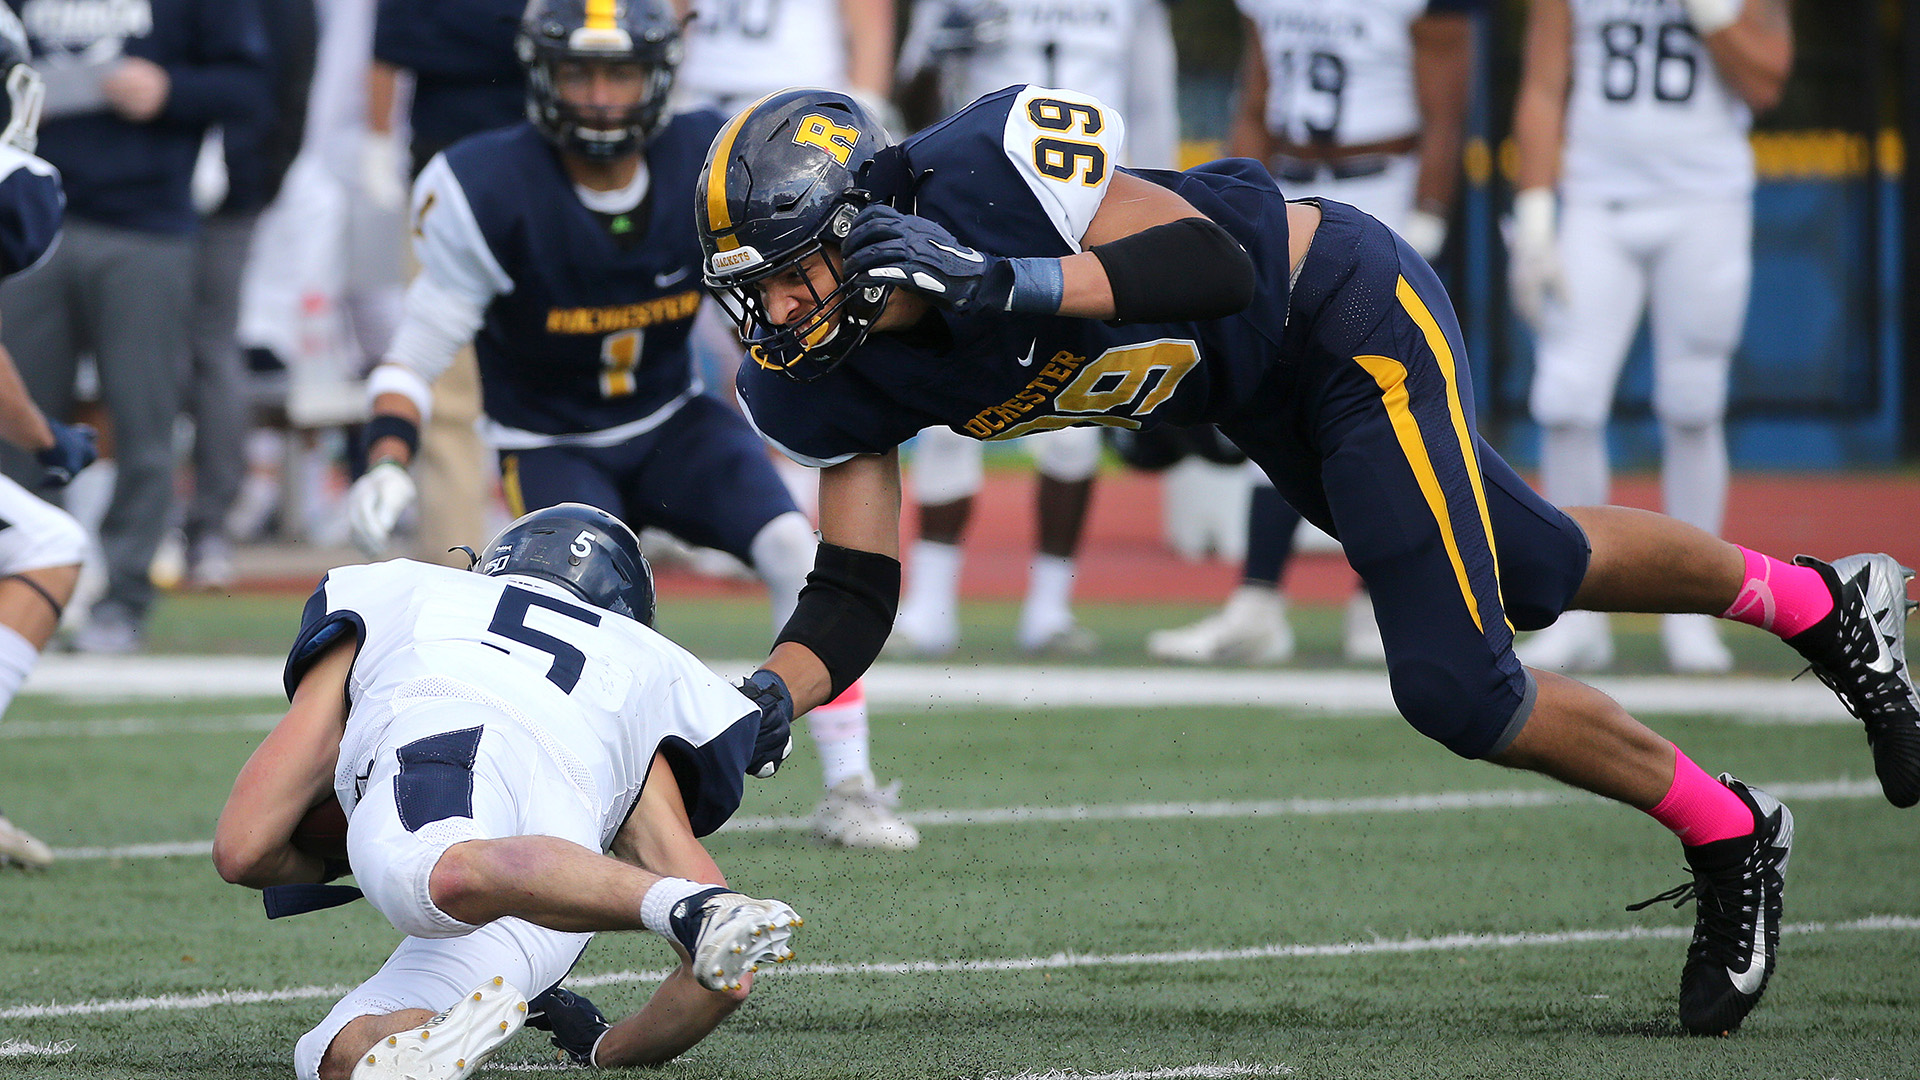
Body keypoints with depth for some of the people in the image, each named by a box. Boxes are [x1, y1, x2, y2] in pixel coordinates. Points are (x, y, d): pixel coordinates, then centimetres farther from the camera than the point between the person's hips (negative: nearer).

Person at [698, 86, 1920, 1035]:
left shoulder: (984, 169, -35)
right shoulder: (830, 383, -14)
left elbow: (1214, 265, -38)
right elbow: (854, 594, -10)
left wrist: (998, 282, -48)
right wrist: (764, 702, -30)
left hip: (1351, 316, -7)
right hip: (1260, 399, 8)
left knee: (1455, 690, -12)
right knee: (1537, 576, 23)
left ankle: (1726, 833, 12)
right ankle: (1812, 599, 48)